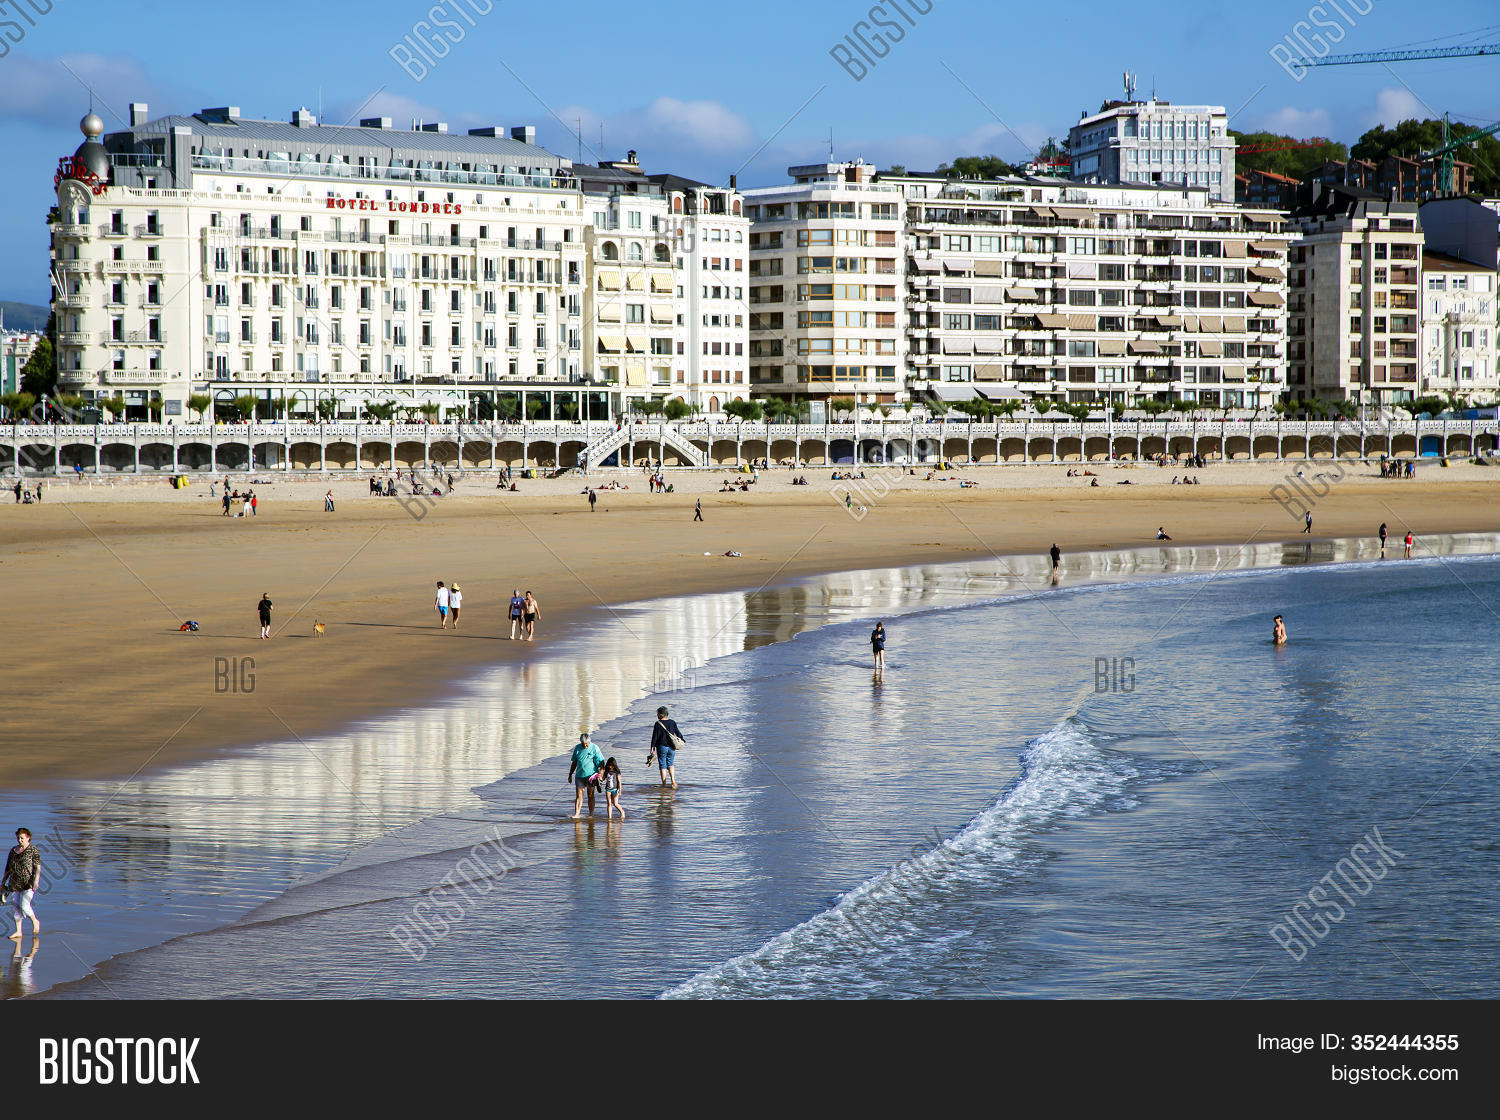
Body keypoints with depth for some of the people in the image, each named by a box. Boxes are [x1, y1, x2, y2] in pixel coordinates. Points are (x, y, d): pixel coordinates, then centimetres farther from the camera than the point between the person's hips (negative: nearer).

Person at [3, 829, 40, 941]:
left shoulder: (33, 851, -4)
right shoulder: (13, 851, 13)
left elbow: (38, 867, -9)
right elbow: (8, 868, 20)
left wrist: (36, 881, -21)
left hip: (28, 884, -6)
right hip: (14, 884, 6)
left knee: (24, 906, -17)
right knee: (15, 907, 3)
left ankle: (35, 921, 10)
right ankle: (18, 932, 11)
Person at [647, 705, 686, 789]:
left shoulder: (658, 724, -11)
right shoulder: (672, 722, 1)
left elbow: (655, 737, -11)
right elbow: (678, 733, 8)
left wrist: (652, 748, -7)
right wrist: (683, 740, 25)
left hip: (662, 747, -4)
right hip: (672, 747, 4)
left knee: (662, 766, 4)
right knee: (670, 764, 16)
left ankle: (664, 785, 4)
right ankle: (673, 780, -5)